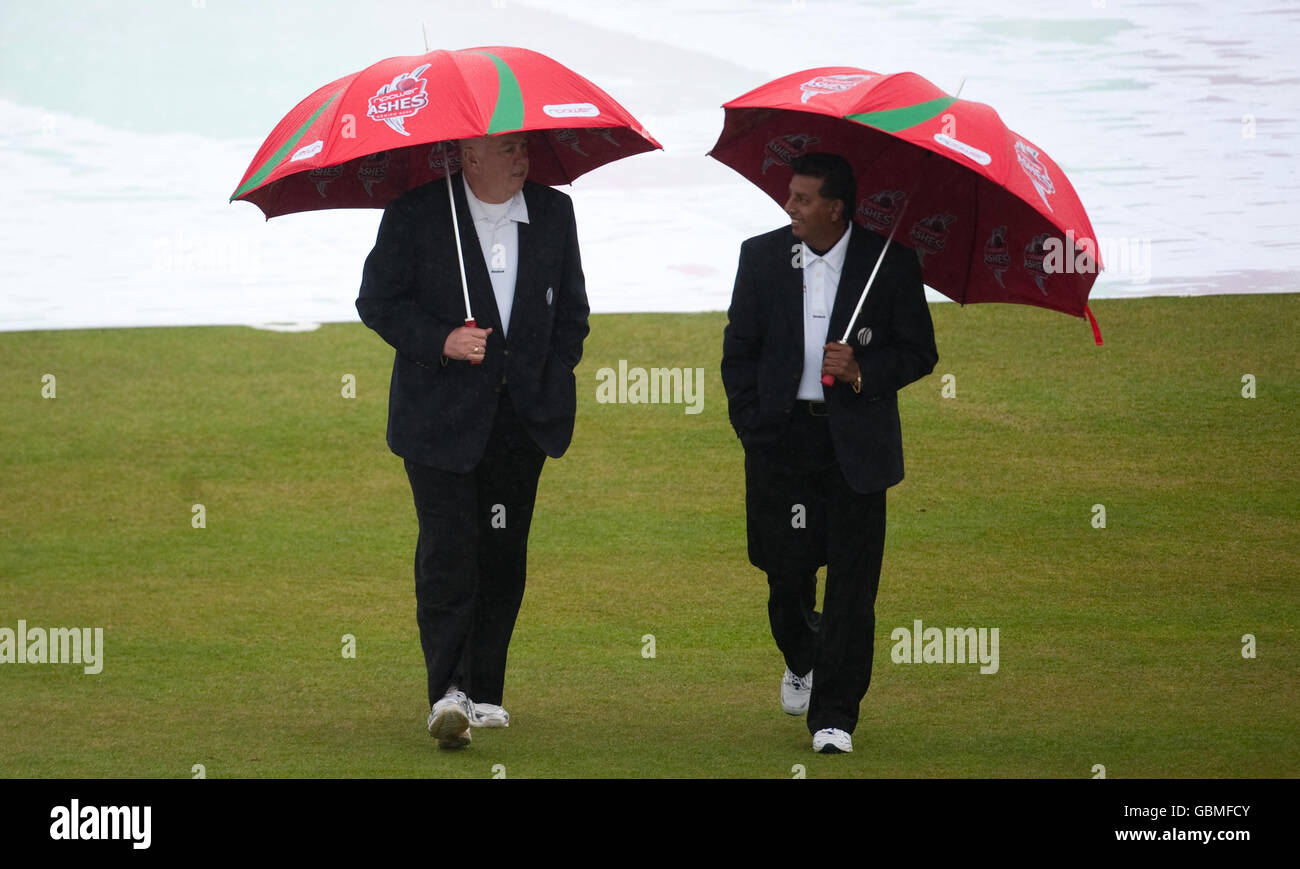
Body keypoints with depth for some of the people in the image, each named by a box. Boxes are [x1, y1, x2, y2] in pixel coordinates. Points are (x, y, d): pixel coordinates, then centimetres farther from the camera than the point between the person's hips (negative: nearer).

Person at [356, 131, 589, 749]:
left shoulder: (554, 212, 9)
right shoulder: (415, 213, -4)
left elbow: (571, 309, 17)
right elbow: (377, 300, -2)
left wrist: (551, 384, 5)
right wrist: (441, 342, -16)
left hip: (521, 418, 4)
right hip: (441, 414, -4)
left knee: (504, 554, 7)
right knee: (447, 551, -12)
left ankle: (482, 692, 15)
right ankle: (446, 694, -16)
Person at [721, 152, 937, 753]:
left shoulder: (889, 262, -3)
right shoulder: (762, 256, 5)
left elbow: (920, 354, 1)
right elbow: (739, 350, 10)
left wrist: (861, 372, -16)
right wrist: (751, 426, 1)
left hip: (856, 443, -2)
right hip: (782, 433, 2)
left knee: (852, 583, -5)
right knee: (785, 567, 6)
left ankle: (833, 716, -1)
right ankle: (801, 661, 38)